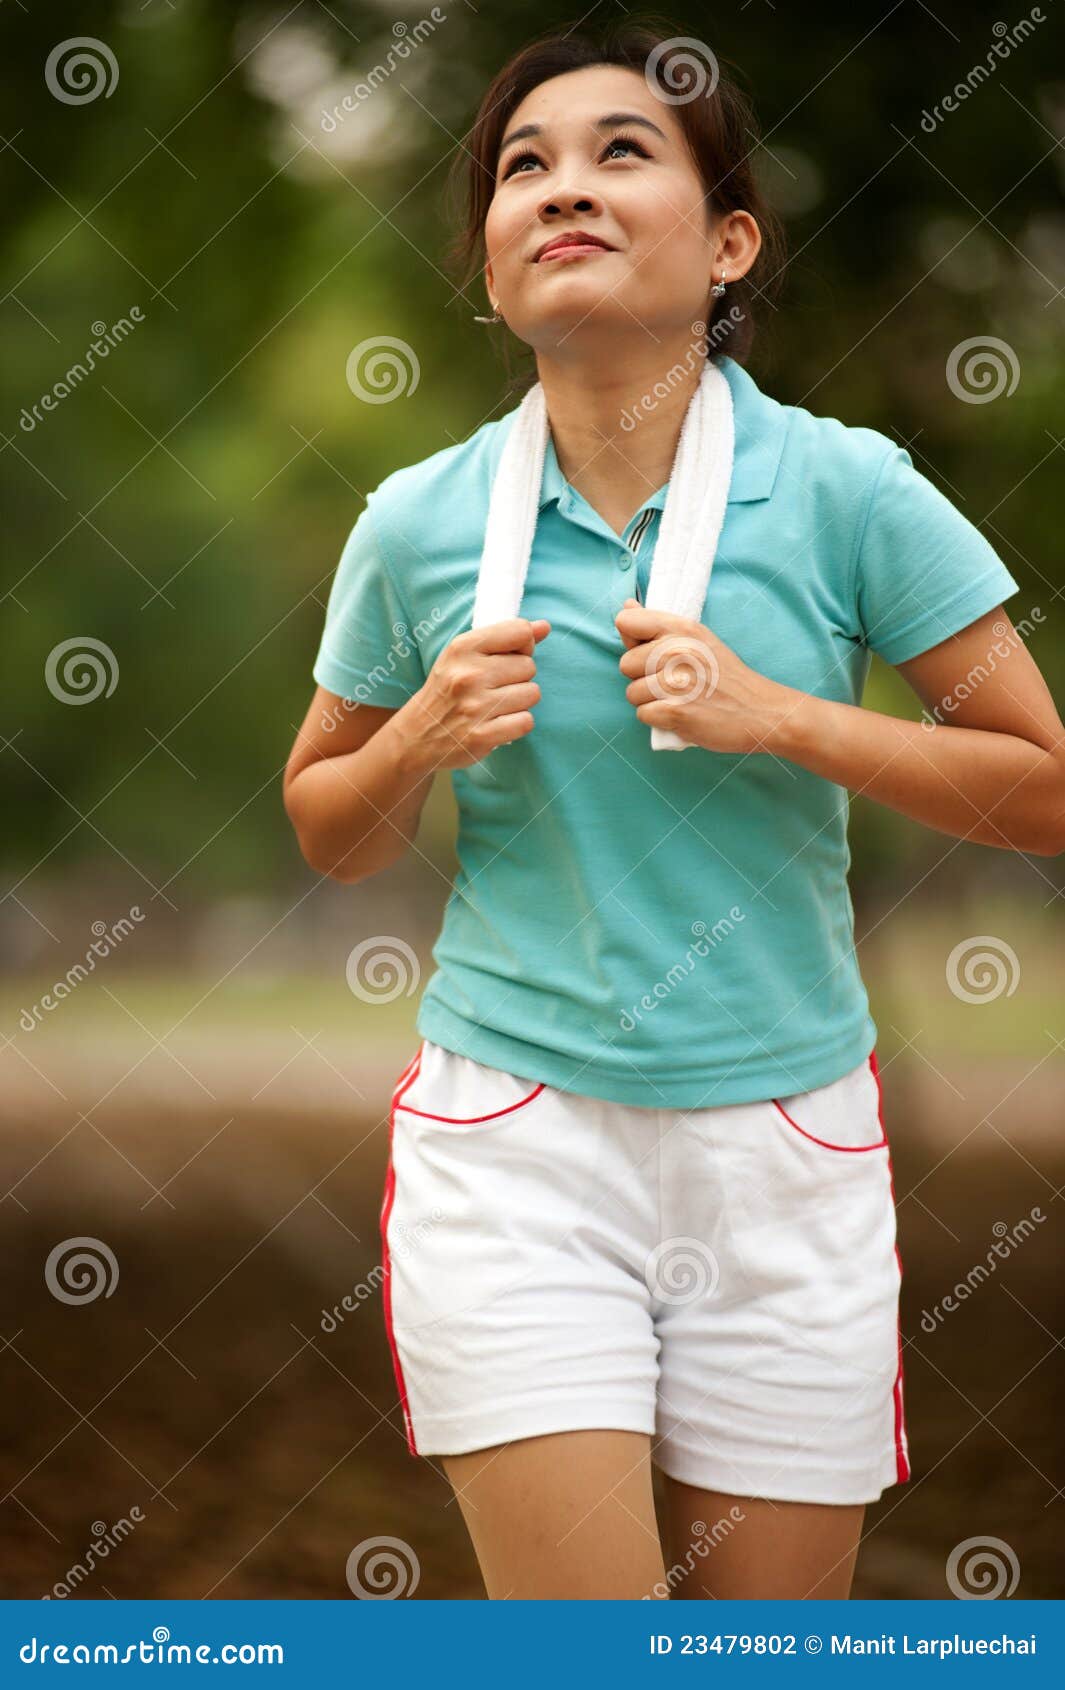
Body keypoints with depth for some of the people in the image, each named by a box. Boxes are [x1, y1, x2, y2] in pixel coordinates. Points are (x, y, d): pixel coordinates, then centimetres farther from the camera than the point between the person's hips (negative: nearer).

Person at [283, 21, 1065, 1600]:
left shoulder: (845, 491, -5)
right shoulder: (418, 522, 0)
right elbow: (328, 837, 13)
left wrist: (776, 714, -15)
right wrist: (421, 738, -9)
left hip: (784, 1139, 0)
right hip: (510, 1135, 0)